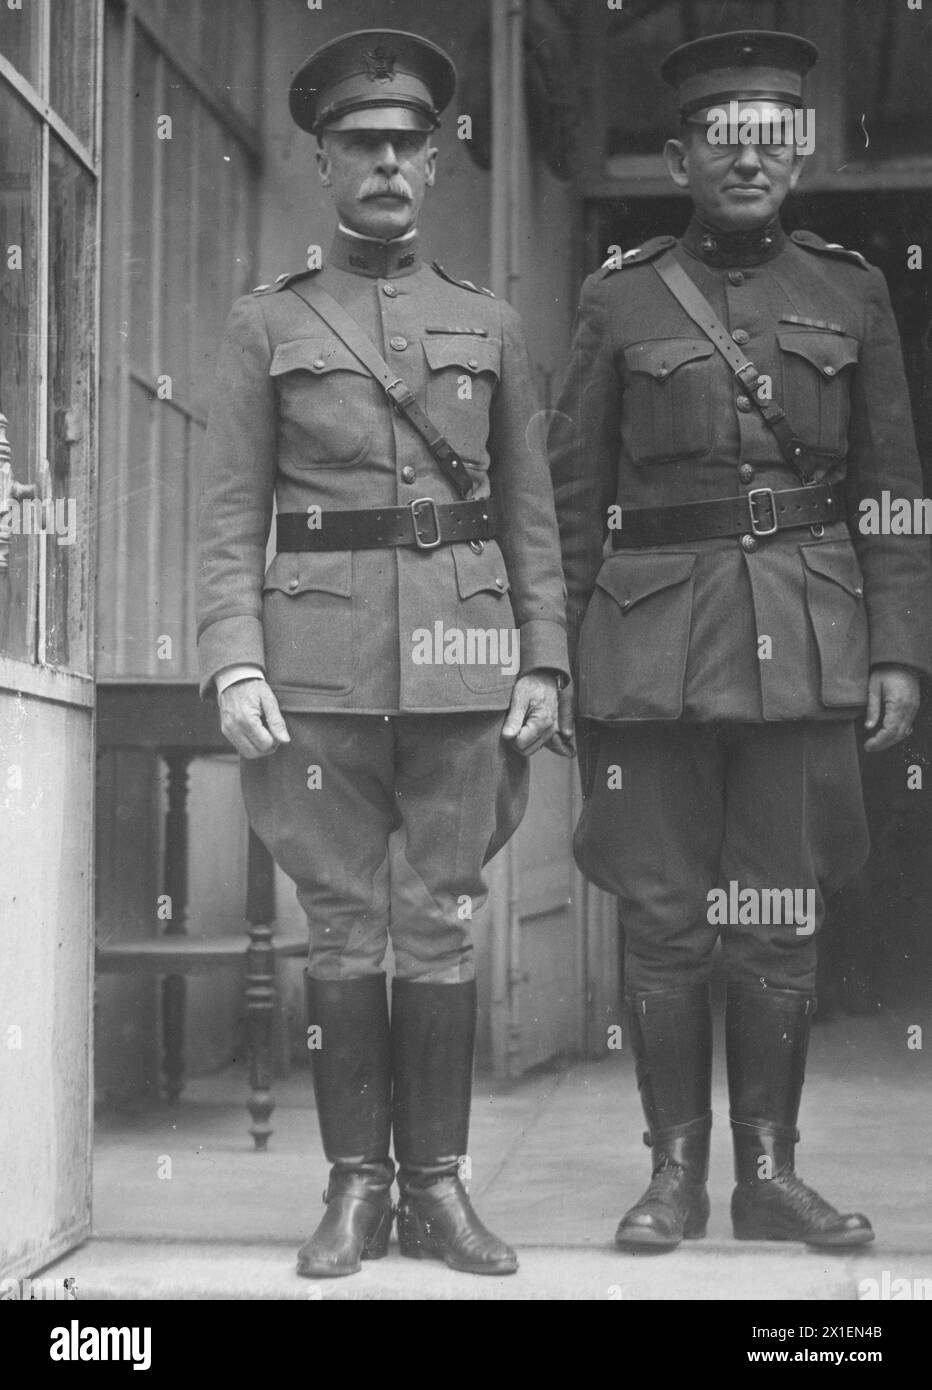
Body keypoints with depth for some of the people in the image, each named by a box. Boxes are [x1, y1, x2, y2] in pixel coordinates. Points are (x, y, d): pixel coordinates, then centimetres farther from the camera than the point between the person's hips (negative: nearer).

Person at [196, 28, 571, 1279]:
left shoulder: (489, 324, 12)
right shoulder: (265, 325, 8)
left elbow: (531, 513, 12)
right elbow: (231, 515, 3)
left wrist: (543, 661, 3)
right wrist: (234, 663, -8)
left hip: (462, 658, 1)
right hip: (321, 662, -1)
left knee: (442, 927, 3)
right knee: (344, 927, 2)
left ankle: (437, 1186, 11)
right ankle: (356, 1186, 11)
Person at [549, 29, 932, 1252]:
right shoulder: (620, 299, 6)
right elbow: (573, 493, 6)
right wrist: (566, 656, 0)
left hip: (807, 645, 1)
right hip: (655, 642, -1)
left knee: (783, 919, 5)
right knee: (663, 918, 3)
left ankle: (771, 1173, 15)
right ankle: (675, 1173, 14)